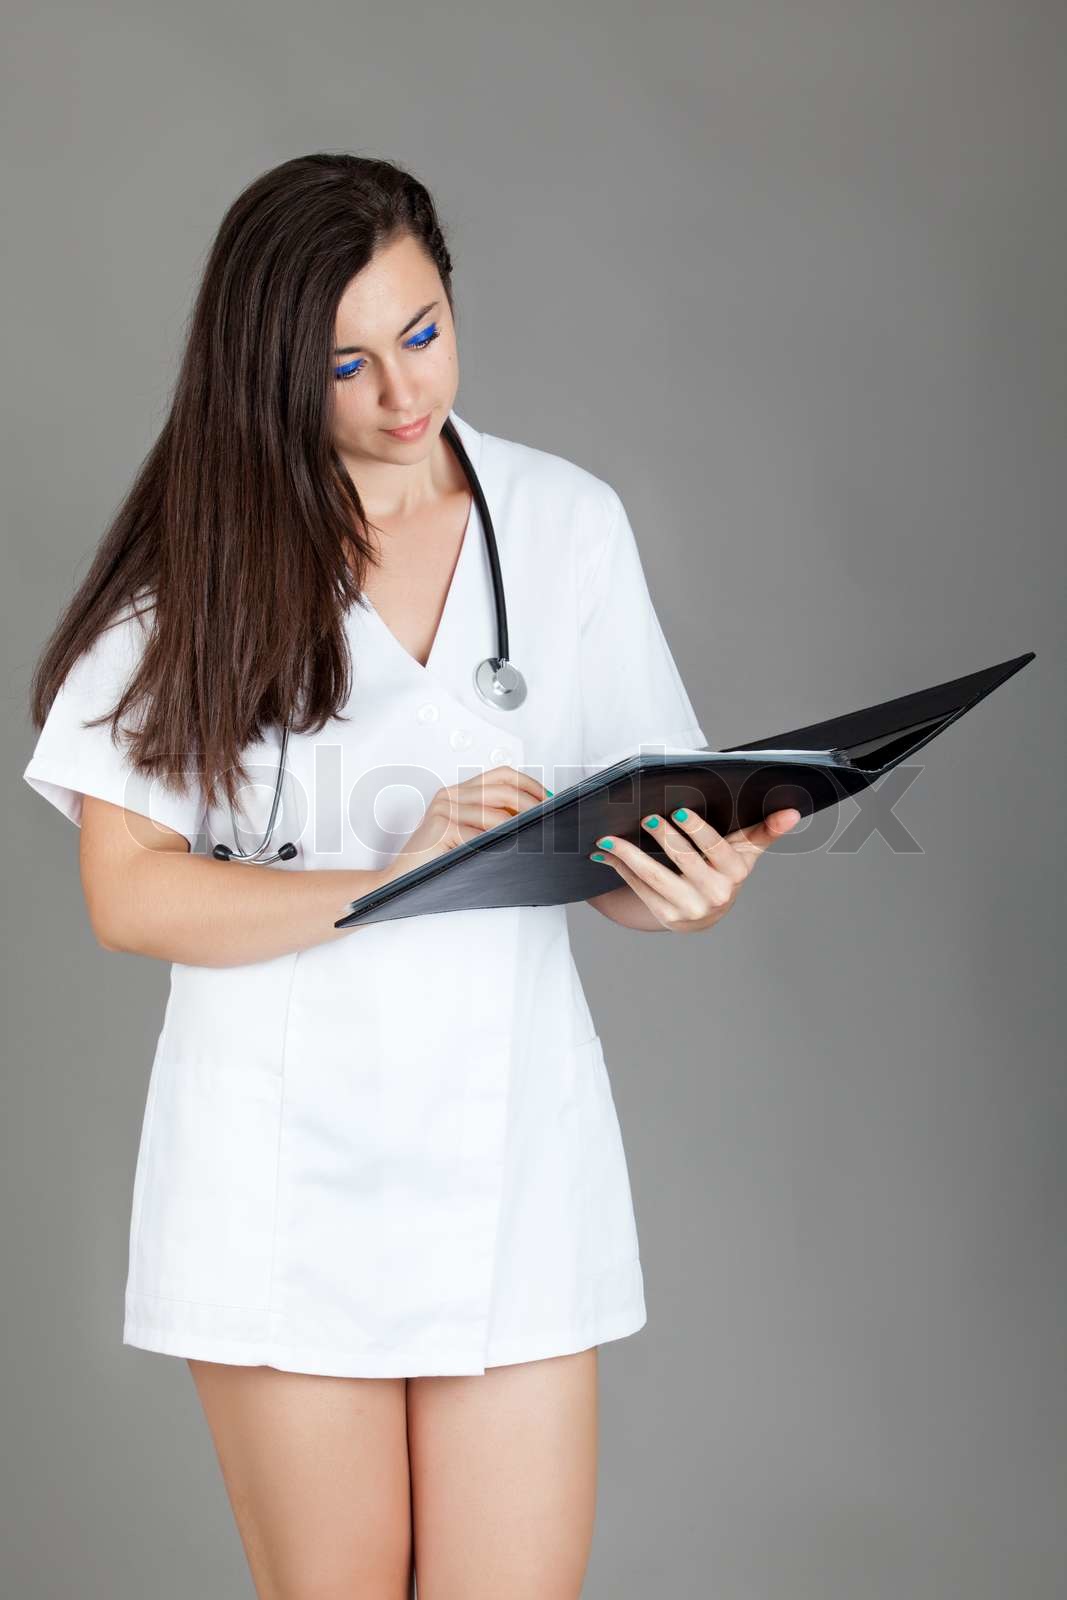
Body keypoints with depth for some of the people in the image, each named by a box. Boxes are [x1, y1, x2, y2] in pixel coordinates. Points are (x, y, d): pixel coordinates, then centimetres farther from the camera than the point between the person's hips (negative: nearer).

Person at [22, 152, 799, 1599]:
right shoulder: (203, 559, -2)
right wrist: (388, 879, -21)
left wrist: (682, 884, -15)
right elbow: (129, 893, -7)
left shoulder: (568, 521, 5)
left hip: (512, 1138, 2)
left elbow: (627, 823, 8)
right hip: (290, 1155, -1)